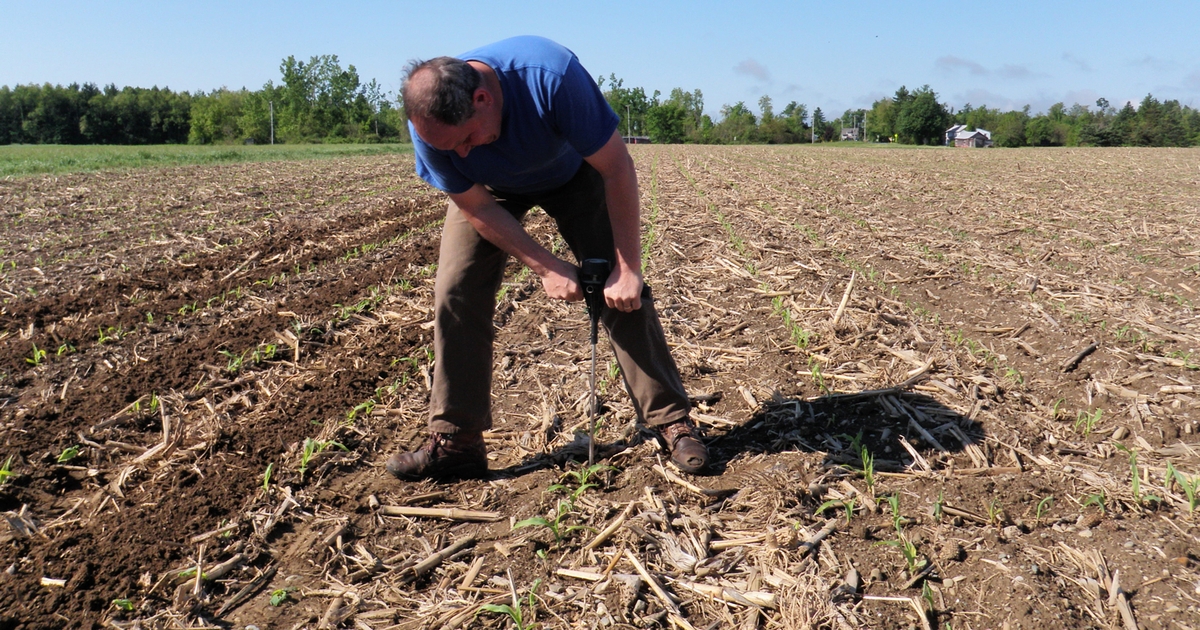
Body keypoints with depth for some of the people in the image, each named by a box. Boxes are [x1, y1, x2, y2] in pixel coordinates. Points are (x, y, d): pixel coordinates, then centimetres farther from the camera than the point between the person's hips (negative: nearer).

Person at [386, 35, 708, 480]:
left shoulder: (552, 77, -42)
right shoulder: (428, 125, -31)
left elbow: (617, 168, -33)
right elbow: (476, 206, -19)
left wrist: (627, 269, -31)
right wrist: (546, 267, -24)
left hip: (571, 173, -1)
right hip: (490, 190, 2)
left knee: (624, 293, -10)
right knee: (455, 294, -12)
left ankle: (673, 422, 1)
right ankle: (454, 441, -3)